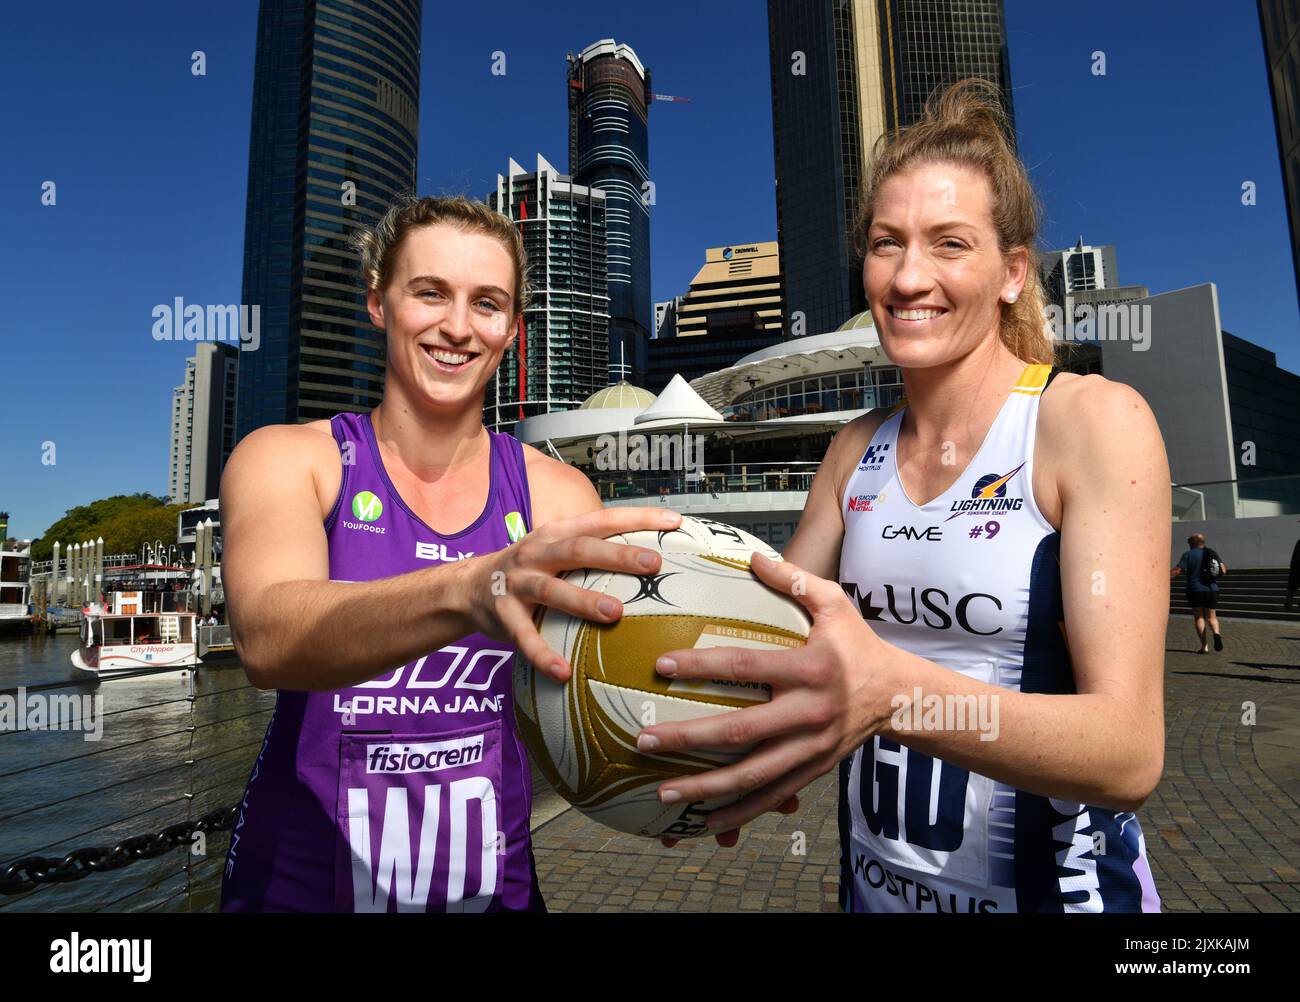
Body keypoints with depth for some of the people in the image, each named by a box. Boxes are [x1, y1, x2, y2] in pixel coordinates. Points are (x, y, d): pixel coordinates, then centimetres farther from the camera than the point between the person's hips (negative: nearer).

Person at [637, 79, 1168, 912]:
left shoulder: (1096, 420, -16)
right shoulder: (856, 449, -1)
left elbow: (1131, 753, -23)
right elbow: (772, 627, 1)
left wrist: (894, 692, -40)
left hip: (1052, 882, -4)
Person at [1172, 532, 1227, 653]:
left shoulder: (1188, 554, -5)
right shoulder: (1212, 553, 5)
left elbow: (1177, 570, -12)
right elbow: (1223, 570, 3)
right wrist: (1225, 567, 25)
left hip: (1195, 590, -3)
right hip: (1211, 589, 3)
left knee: (1199, 617, 4)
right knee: (1211, 616, 15)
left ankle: (1204, 646, -2)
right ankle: (1216, 633, -17)